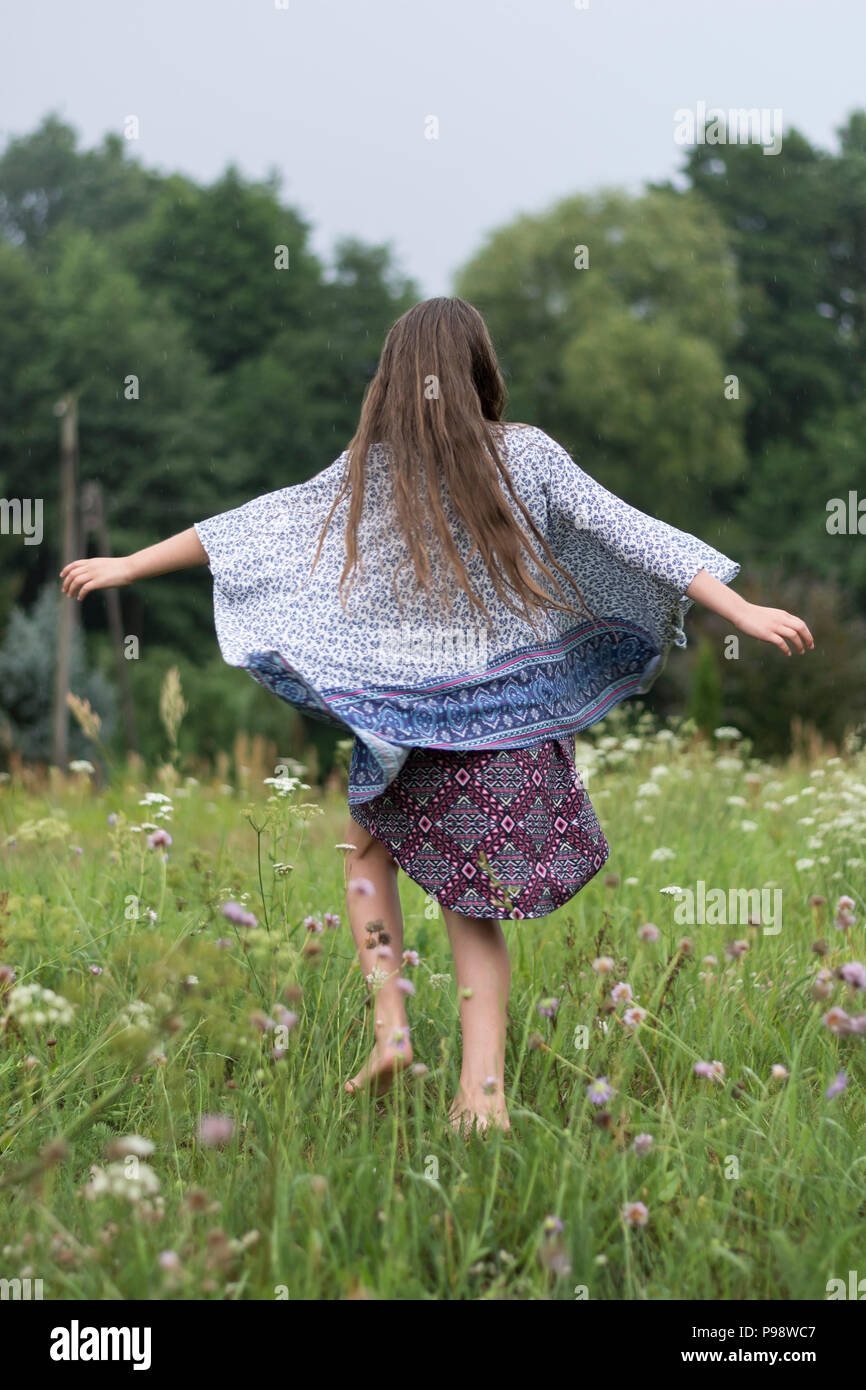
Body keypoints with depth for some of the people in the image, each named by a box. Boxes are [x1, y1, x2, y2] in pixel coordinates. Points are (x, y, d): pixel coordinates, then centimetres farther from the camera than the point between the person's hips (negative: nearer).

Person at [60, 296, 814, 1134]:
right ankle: (482, 1088, 4)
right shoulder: (527, 456, -2)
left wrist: (126, 567, 13)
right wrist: (743, 612, -7)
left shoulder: (365, 473, -2)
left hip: (410, 720, -1)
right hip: (512, 719, 1)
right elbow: (628, 533, -7)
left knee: (367, 836, 26)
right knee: (475, 904, 11)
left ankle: (390, 1023, 12)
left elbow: (251, 529, 3)